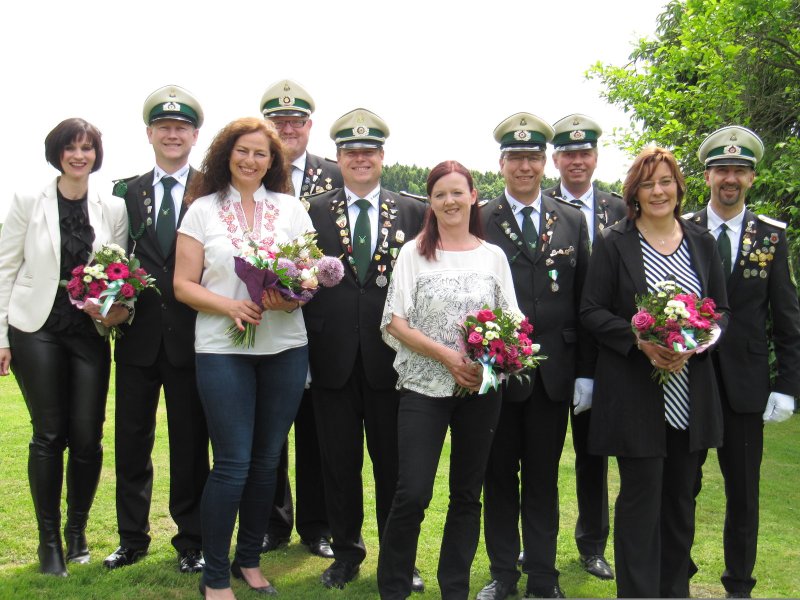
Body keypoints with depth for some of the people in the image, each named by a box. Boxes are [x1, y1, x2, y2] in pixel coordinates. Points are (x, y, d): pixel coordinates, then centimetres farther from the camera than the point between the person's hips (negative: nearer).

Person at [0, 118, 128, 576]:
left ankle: (78, 530, 22)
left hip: (91, 333, 2)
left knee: (88, 436, 1)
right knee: (49, 434, 0)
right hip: (37, 331, -2)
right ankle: (49, 538, 15)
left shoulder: (114, 208, 4)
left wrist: (116, 310, -11)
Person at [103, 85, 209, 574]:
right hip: (138, 332, 3)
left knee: (191, 442, 9)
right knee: (131, 441, 12)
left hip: (191, 335, -3)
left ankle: (191, 541, 24)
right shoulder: (127, 192, 8)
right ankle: (132, 538, 28)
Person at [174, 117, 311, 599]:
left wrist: (292, 297, -16)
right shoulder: (203, 210, 3)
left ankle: (249, 560, 27)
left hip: (286, 347, 3)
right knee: (233, 464, -4)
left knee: (267, 461, 10)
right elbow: (183, 285, 0)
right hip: (222, 348, -2)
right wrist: (230, 306, -17)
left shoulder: (291, 208, 8)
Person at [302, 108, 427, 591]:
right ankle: (346, 552, 27)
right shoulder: (315, 212, 5)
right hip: (333, 357, 1)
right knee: (339, 462, 11)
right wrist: (304, 348, -5)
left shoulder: (413, 213, 5)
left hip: (390, 356, 0)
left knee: (393, 462, 9)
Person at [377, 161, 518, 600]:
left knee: (467, 495, 11)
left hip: (481, 388, 3)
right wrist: (446, 355, -15)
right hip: (424, 385, -2)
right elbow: (396, 323, -4)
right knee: (412, 494, -8)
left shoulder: (493, 256, 7)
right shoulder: (414, 252, 1)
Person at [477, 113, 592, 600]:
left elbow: (584, 302, 6)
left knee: (544, 478, 12)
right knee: (499, 475, 10)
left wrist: (585, 371, 2)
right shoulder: (479, 221, -1)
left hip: (553, 371, 2)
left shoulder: (572, 221, 8)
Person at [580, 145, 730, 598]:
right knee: (640, 498, -1)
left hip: (692, 396, 4)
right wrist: (640, 340, -19)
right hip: (635, 394, -4)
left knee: (681, 497, 14)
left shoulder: (702, 242, 8)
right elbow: (592, 311, -4)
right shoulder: (614, 243, -2)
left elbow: (722, 311, 9)